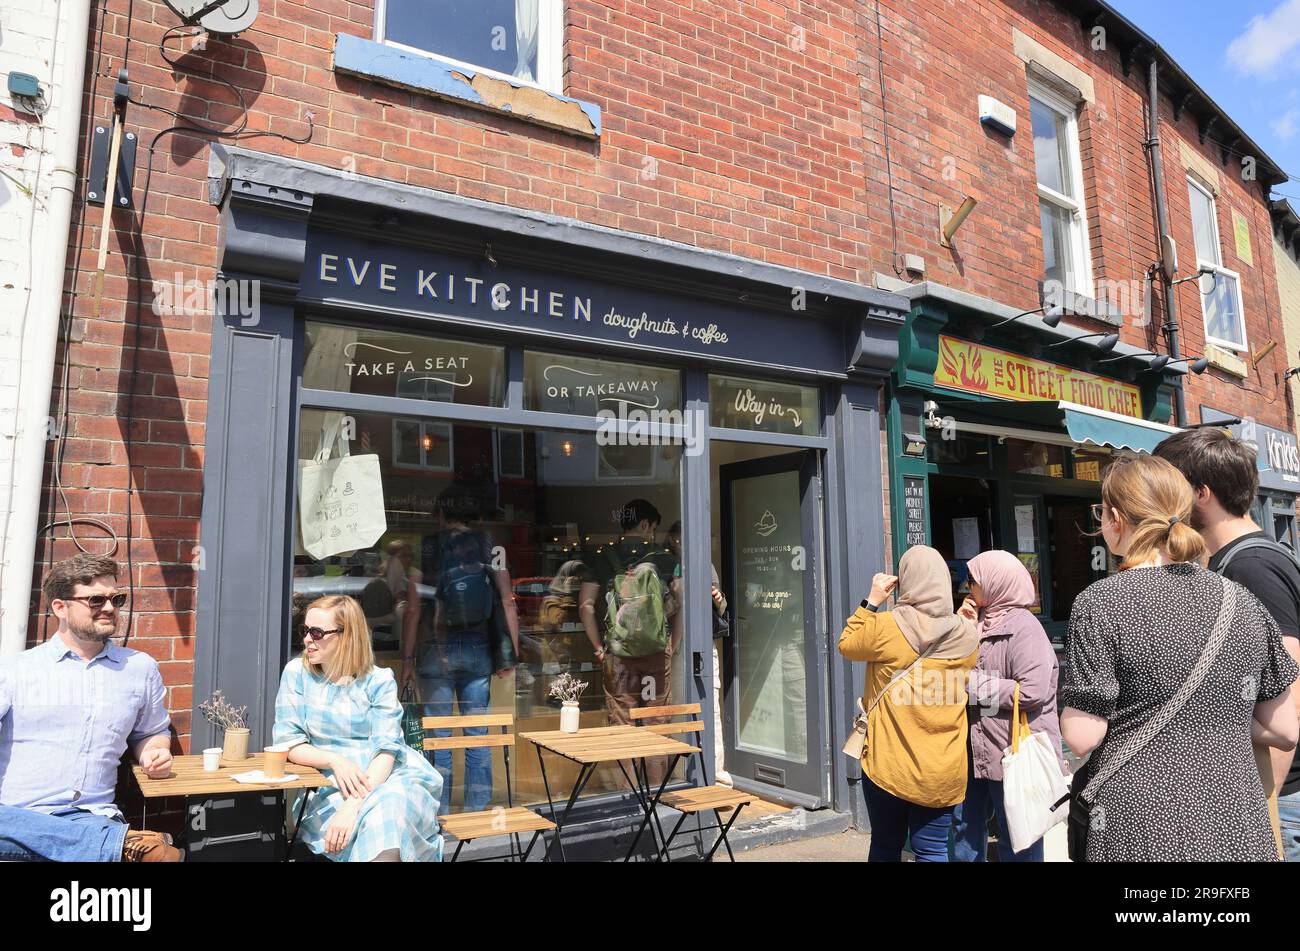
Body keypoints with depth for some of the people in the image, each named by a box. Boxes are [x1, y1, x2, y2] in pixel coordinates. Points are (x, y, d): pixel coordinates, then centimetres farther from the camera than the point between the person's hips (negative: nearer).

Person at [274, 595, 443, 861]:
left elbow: (386, 750, -10)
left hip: (389, 778, 0)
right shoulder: (297, 672, 5)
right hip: (330, 787, 0)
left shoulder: (379, 681, -1)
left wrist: (353, 805, -26)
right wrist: (335, 761, -16)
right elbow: (287, 742, 2)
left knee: (386, 810, -35)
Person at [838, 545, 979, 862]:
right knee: (932, 852, 10)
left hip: (889, 765, -2)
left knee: (885, 848, 14)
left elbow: (847, 645, 3)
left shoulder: (886, 627, -15)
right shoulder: (968, 636, -4)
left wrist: (871, 602, 4)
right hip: (944, 771, 2)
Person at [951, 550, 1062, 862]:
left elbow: (1032, 692, -25)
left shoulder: (1023, 627, -16)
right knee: (966, 826, 17)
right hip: (978, 749, 8)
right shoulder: (982, 622, 9)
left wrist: (973, 682, -17)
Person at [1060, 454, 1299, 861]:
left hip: (1141, 832, -4)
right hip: (1239, 831, 4)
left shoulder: (1101, 603, -14)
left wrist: (1070, 708, 5)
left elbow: (1082, 737, -14)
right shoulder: (1243, 602, 1)